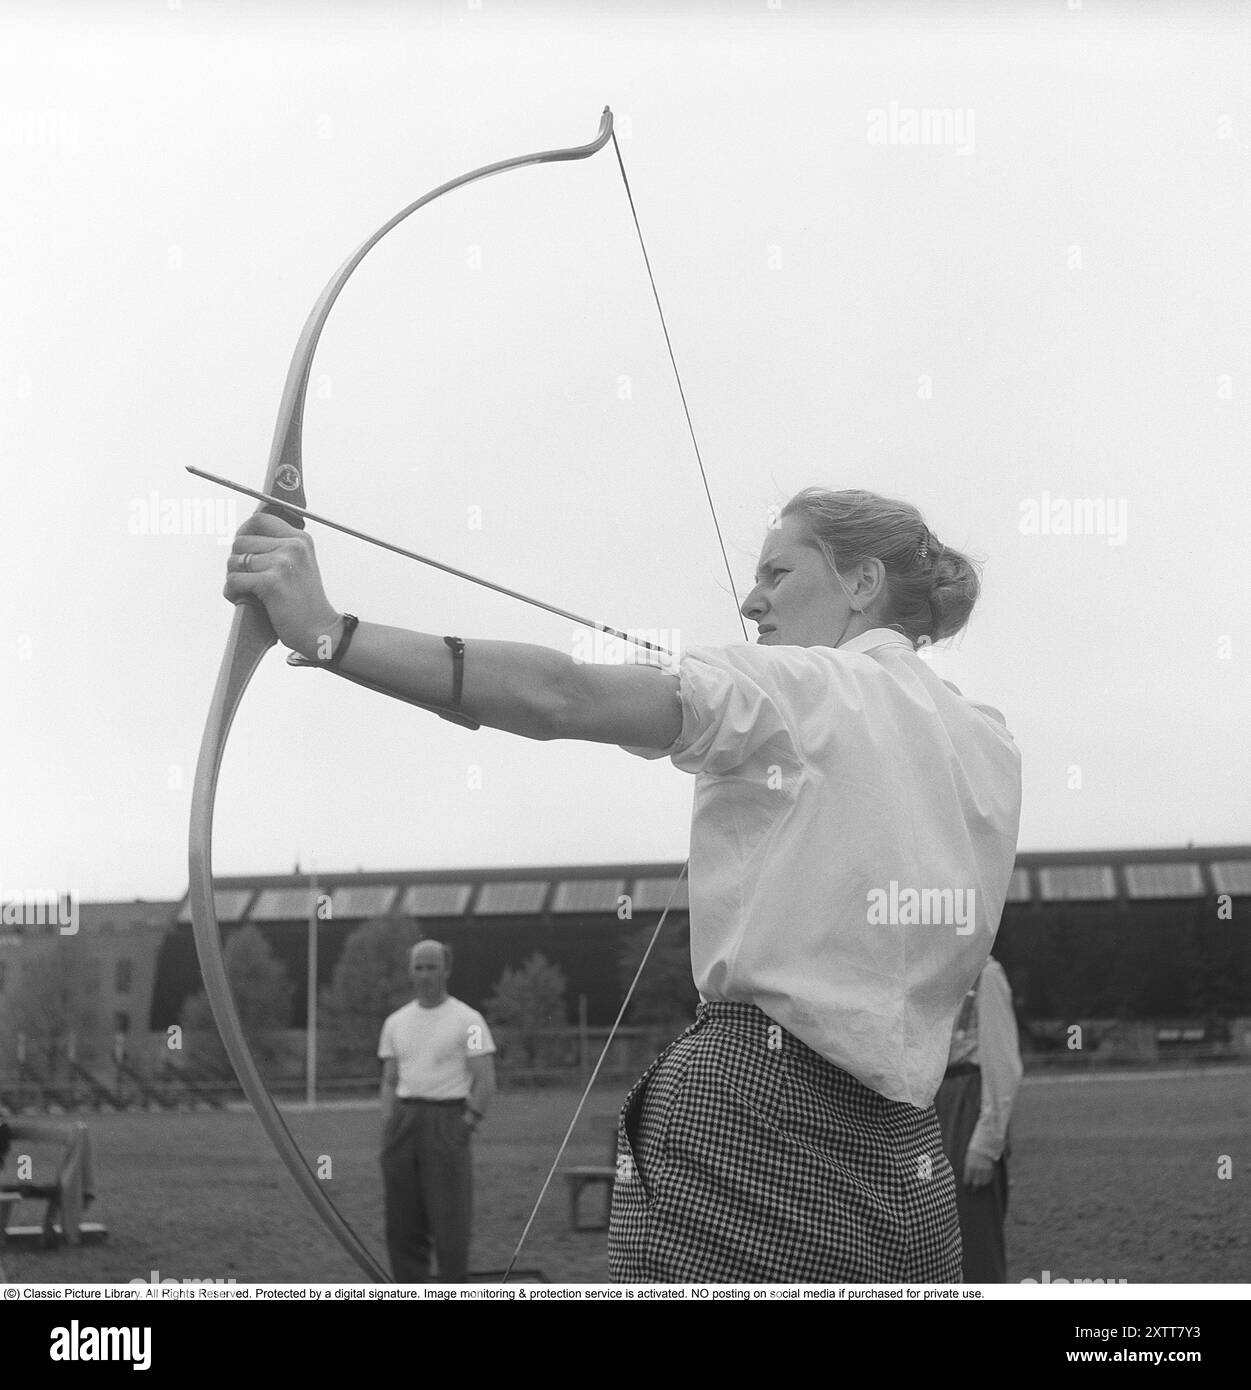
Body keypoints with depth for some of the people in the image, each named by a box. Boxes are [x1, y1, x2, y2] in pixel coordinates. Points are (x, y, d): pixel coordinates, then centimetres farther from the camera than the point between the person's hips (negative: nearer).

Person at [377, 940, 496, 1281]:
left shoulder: (467, 1020, -3)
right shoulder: (396, 1022, 13)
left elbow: (485, 1081, -5)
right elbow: (390, 1083, 16)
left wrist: (464, 1129, -13)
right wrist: (387, 1137, 5)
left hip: (447, 1121, -5)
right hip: (404, 1121, 5)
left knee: (449, 1222, -7)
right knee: (403, 1224, 4)